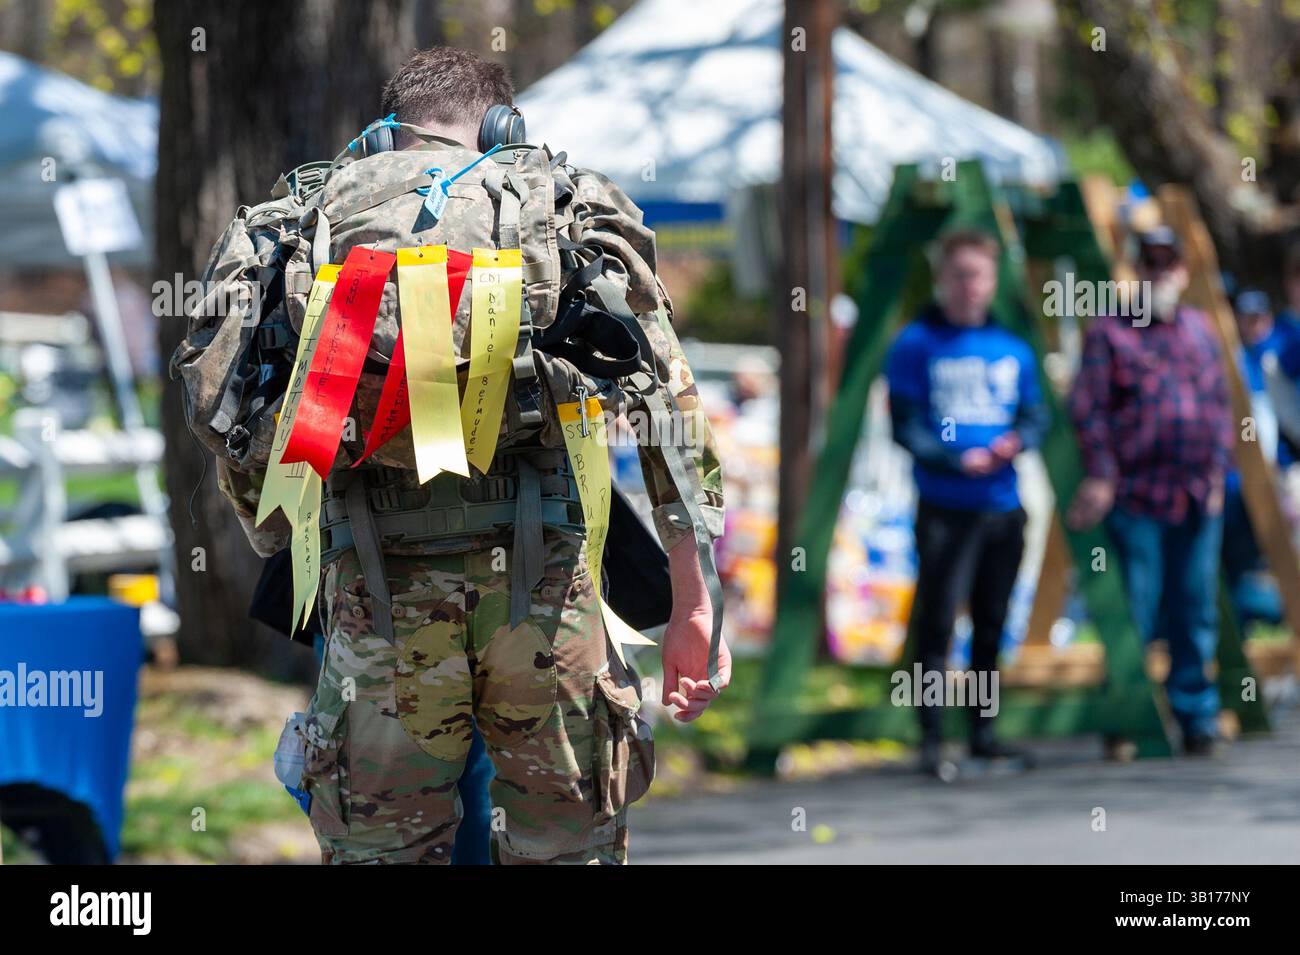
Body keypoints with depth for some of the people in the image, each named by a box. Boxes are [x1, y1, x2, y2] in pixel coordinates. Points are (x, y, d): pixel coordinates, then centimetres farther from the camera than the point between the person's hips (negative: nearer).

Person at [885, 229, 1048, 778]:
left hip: (1004, 507, 5)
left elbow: (1035, 415, 13)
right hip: (944, 508, -5)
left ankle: (984, 732, 20)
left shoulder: (1012, 351, 11)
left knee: (992, 624, 11)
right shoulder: (917, 345, -2)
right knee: (937, 620, -9)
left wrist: (1017, 440, -10)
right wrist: (958, 460, -19)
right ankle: (931, 739, -6)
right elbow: (905, 425, -6)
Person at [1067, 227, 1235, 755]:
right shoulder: (1109, 331, 2)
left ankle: (1196, 716, 15)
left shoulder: (1199, 330, 15)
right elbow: (1089, 409, -2)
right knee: (1135, 613, -4)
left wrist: (1217, 470, 7)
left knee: (1196, 611, 8)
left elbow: (1220, 404, 17)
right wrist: (1100, 476, -10)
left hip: (1199, 498, 4)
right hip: (1135, 498, -4)